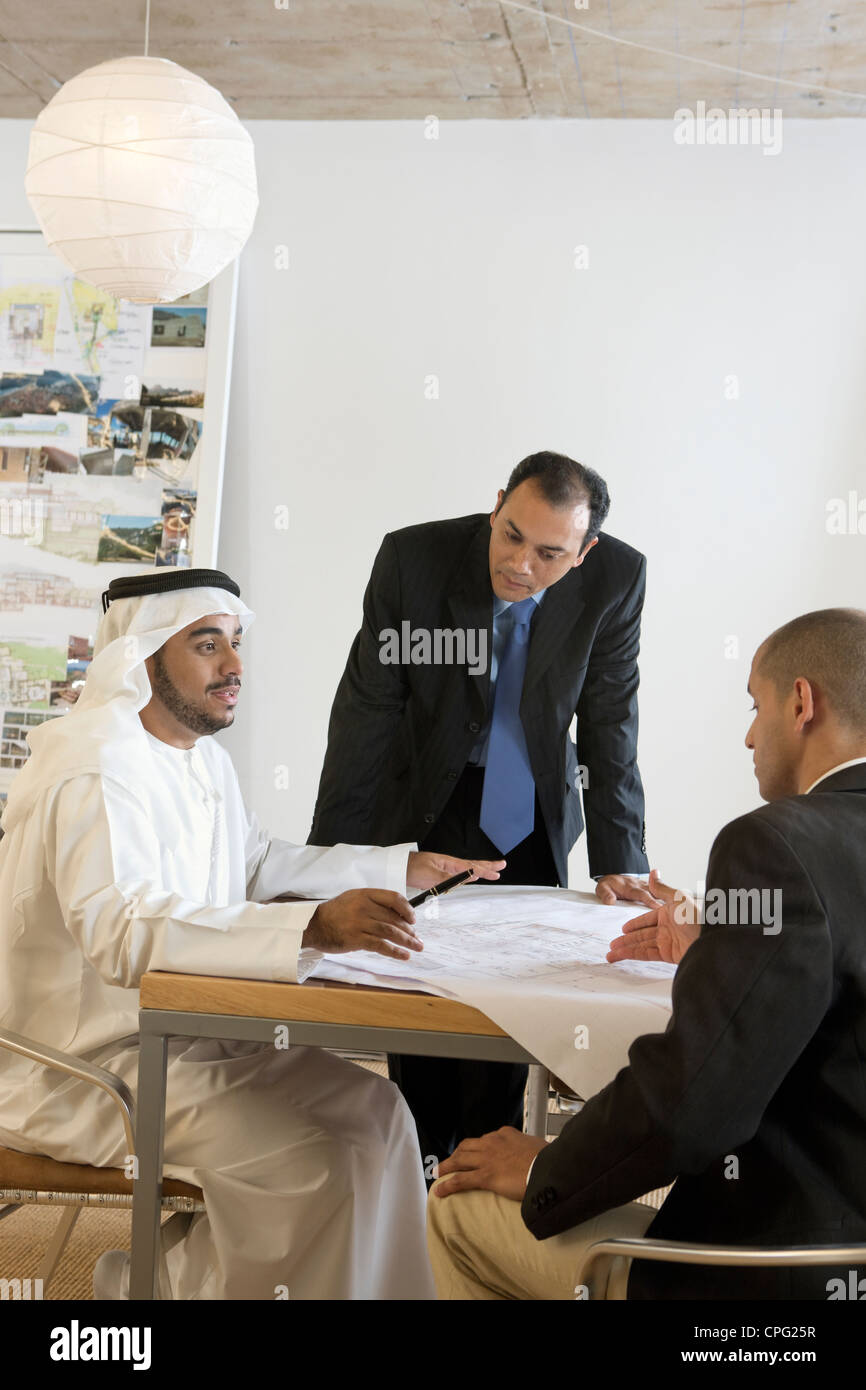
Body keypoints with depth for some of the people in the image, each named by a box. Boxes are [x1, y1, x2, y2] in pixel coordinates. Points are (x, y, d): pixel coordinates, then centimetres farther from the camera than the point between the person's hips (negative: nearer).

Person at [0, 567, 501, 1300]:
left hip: (183, 1033, 9)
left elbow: (259, 864, 25)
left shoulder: (204, 758, 10)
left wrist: (401, 868, 18)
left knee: (373, 1112, 0)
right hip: (83, 1068, -9)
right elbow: (124, 930, -36)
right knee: (312, 1168, -19)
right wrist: (315, 928, -46)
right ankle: (149, 1283, 2)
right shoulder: (96, 767, -22)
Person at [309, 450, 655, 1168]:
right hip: (425, 805, -1)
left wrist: (619, 859, -15)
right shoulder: (412, 558, -23)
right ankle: (418, 1158, 26)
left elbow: (611, 722, -11)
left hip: (532, 813, 1)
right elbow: (366, 710, -19)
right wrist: (330, 861, -19)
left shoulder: (617, 577, -19)